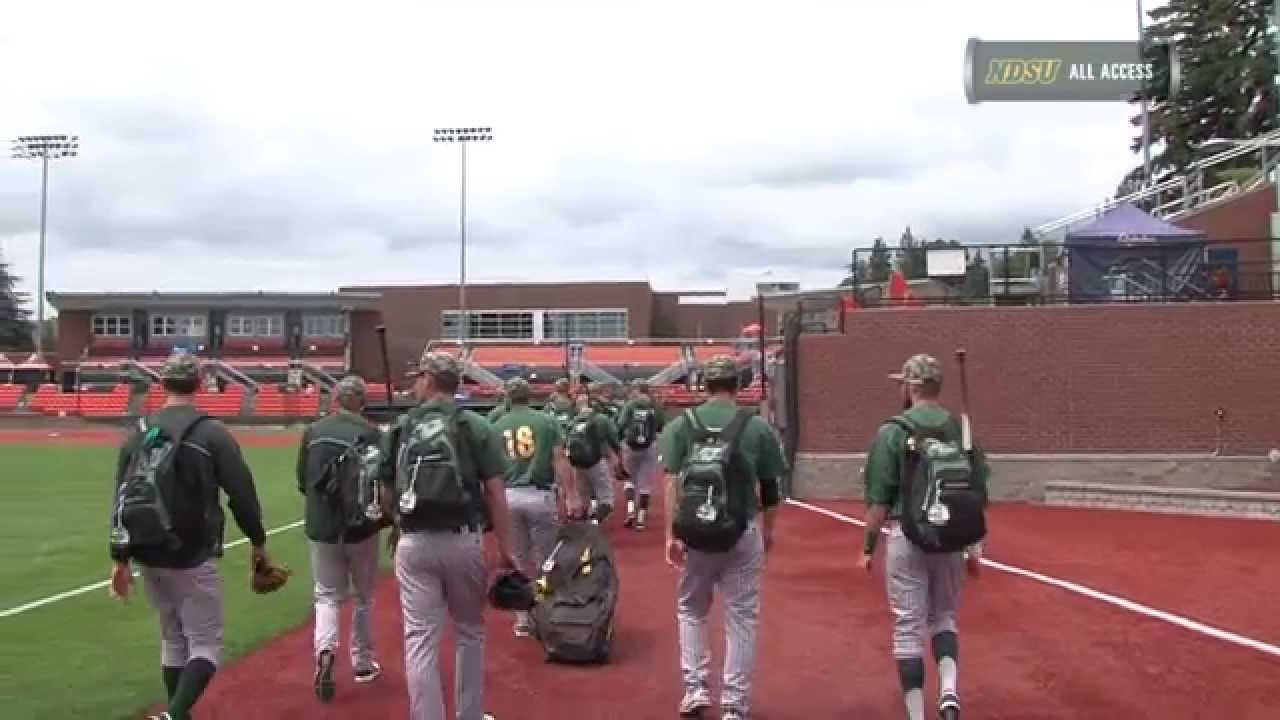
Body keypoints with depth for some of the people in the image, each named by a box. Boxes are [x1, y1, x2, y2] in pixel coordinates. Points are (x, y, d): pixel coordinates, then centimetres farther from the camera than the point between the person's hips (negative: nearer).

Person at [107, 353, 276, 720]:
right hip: (192, 558, -5)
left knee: (172, 640, 20)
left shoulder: (139, 433, 4)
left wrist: (121, 558, 8)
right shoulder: (212, 433, -10)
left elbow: (122, 499, 4)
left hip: (147, 557, 5)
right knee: (205, 644, 0)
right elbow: (242, 493, -9)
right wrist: (258, 541, 5)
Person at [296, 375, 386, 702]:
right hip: (361, 528, -2)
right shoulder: (371, 433, -10)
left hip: (321, 528, 2)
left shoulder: (313, 431, 0)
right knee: (363, 597, 15)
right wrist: (389, 515, 4)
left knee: (327, 595, 12)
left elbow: (302, 483, 6)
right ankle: (363, 663, 25)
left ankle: (324, 650, -13)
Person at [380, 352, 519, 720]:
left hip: (413, 543, 1)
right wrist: (505, 548, 0)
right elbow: (495, 491, -5)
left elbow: (388, 489, 9)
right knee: (469, 633, 16)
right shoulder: (477, 426, -2)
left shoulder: (400, 428, 4)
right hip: (462, 541, 0)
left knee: (419, 638, 5)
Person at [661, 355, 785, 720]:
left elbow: (673, 483, -7)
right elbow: (770, 489, 3)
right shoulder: (758, 427, -1)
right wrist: (767, 530, 17)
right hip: (744, 531, 0)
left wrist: (671, 534, -5)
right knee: (742, 617, 8)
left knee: (691, 609, 20)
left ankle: (696, 686, 14)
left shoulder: (682, 424, -1)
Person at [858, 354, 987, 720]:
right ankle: (949, 690, 1)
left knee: (908, 627, 7)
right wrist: (974, 546, 15)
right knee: (944, 617, 21)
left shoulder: (893, 430, -7)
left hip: (907, 537, -3)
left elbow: (879, 500, -8)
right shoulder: (962, 428, 3)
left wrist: (868, 548, 1)